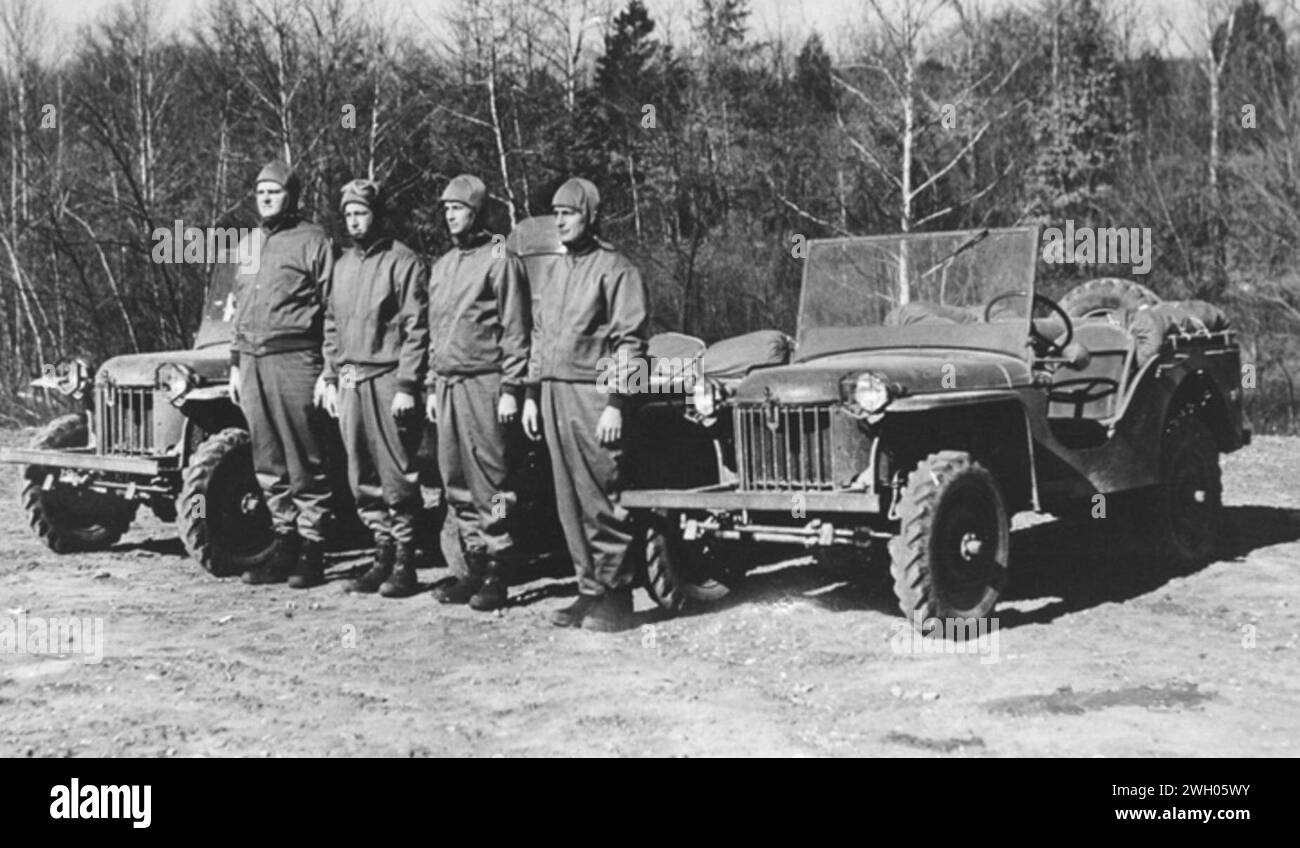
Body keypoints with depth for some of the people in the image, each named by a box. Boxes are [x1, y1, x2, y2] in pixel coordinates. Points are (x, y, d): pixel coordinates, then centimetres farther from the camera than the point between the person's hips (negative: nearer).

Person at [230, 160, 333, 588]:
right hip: (252, 362, 7)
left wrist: (328, 371, -12)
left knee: (304, 464, -4)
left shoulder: (312, 241, -2)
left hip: (293, 359, -7)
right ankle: (285, 544, 16)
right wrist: (235, 363, 16)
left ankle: (312, 553, 0)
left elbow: (331, 309, -7)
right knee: (268, 463, 9)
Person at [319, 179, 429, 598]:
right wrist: (330, 378, 13)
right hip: (349, 382, 7)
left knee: (397, 478, -4)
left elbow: (416, 329, -10)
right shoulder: (342, 264, 17)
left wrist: (406, 387, -16)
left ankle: (405, 564, 2)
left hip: (387, 381, -7)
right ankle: (383, 554, 18)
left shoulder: (404, 262, -5)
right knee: (363, 479, 9)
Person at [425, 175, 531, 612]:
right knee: (457, 485, 8)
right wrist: (432, 386, 18)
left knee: (490, 482, -6)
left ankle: (496, 574, -1)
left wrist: (510, 389, -14)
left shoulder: (499, 260, -5)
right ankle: (474, 567, 16)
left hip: (485, 384, -8)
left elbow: (516, 330, -9)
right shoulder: (442, 266, 19)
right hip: (448, 385, 8)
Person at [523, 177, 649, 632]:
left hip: (592, 394, -8)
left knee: (601, 503, -6)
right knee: (569, 503, 9)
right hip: (554, 394, 8)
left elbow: (630, 342, -11)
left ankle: (616, 598, 0)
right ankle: (590, 591, 17)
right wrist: (532, 394, 16)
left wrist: (615, 403, -17)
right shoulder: (557, 270, 18)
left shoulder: (616, 269, -5)